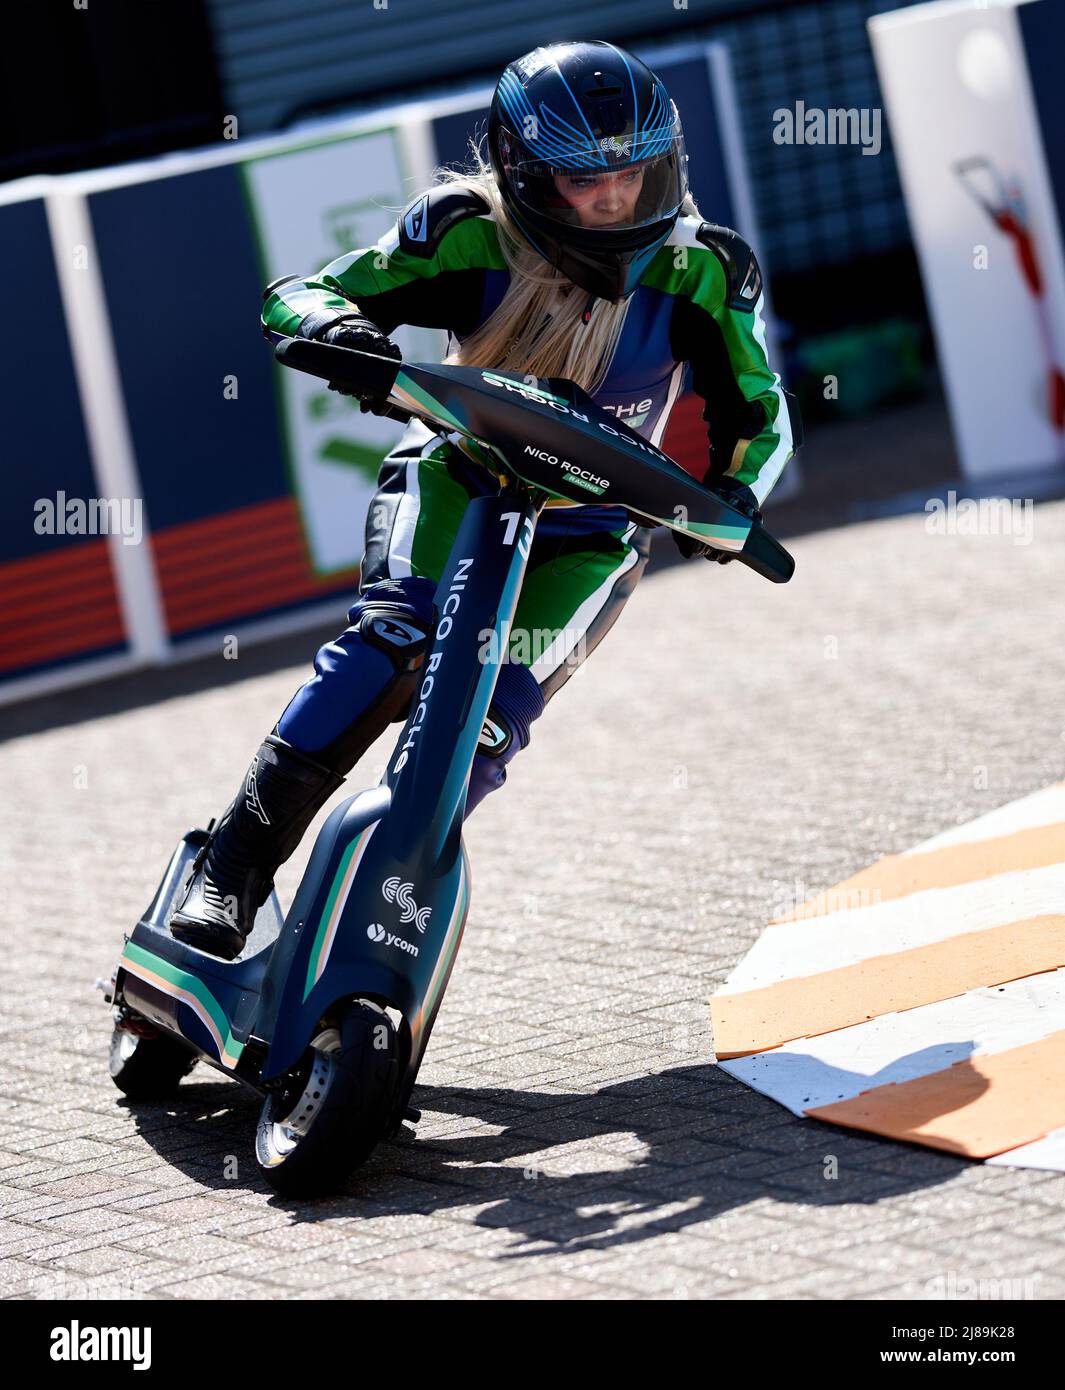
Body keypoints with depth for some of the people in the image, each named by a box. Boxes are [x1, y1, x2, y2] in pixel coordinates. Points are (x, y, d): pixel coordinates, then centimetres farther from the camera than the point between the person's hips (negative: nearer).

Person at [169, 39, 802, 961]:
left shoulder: (699, 273, -13)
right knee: (396, 634, -30)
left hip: (589, 528, 2)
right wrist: (336, 327, -40)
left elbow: (759, 410, -2)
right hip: (457, 470, -2)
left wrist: (734, 496, -23)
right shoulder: (472, 236, -18)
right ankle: (233, 866, -28)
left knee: (494, 714, -19)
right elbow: (293, 296, -16)